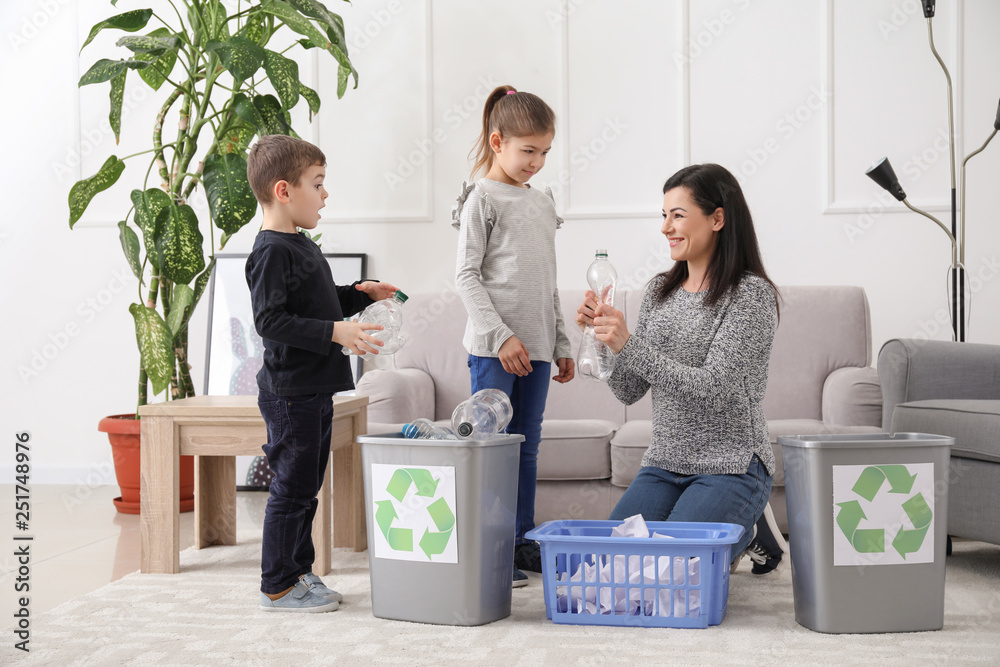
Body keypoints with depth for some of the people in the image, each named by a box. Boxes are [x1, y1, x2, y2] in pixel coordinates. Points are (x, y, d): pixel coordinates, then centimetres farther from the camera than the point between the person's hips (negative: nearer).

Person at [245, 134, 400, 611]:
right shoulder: (271, 251, -16)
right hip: (289, 390, -10)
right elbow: (270, 321, -24)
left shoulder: (301, 246, 15)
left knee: (306, 486, 16)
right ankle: (277, 586, 7)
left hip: (315, 390, 10)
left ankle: (300, 572, 26)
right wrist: (334, 332, -28)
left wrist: (360, 294, 15)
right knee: (292, 487, -3)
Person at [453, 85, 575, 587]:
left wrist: (561, 345, 18)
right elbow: (466, 276, -9)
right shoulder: (483, 199, -3)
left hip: (534, 347, 7)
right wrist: (501, 335, -17)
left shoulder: (542, 203, 17)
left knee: (527, 446, 11)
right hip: (494, 346, -7)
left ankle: (523, 542, 19)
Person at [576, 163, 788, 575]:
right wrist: (601, 333, -9)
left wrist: (628, 344, -26)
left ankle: (747, 530, 11)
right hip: (664, 464, 6)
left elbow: (712, 389, -21)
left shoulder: (752, 294, -11)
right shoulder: (660, 291, 9)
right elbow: (629, 392, 7)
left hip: (730, 466, -6)